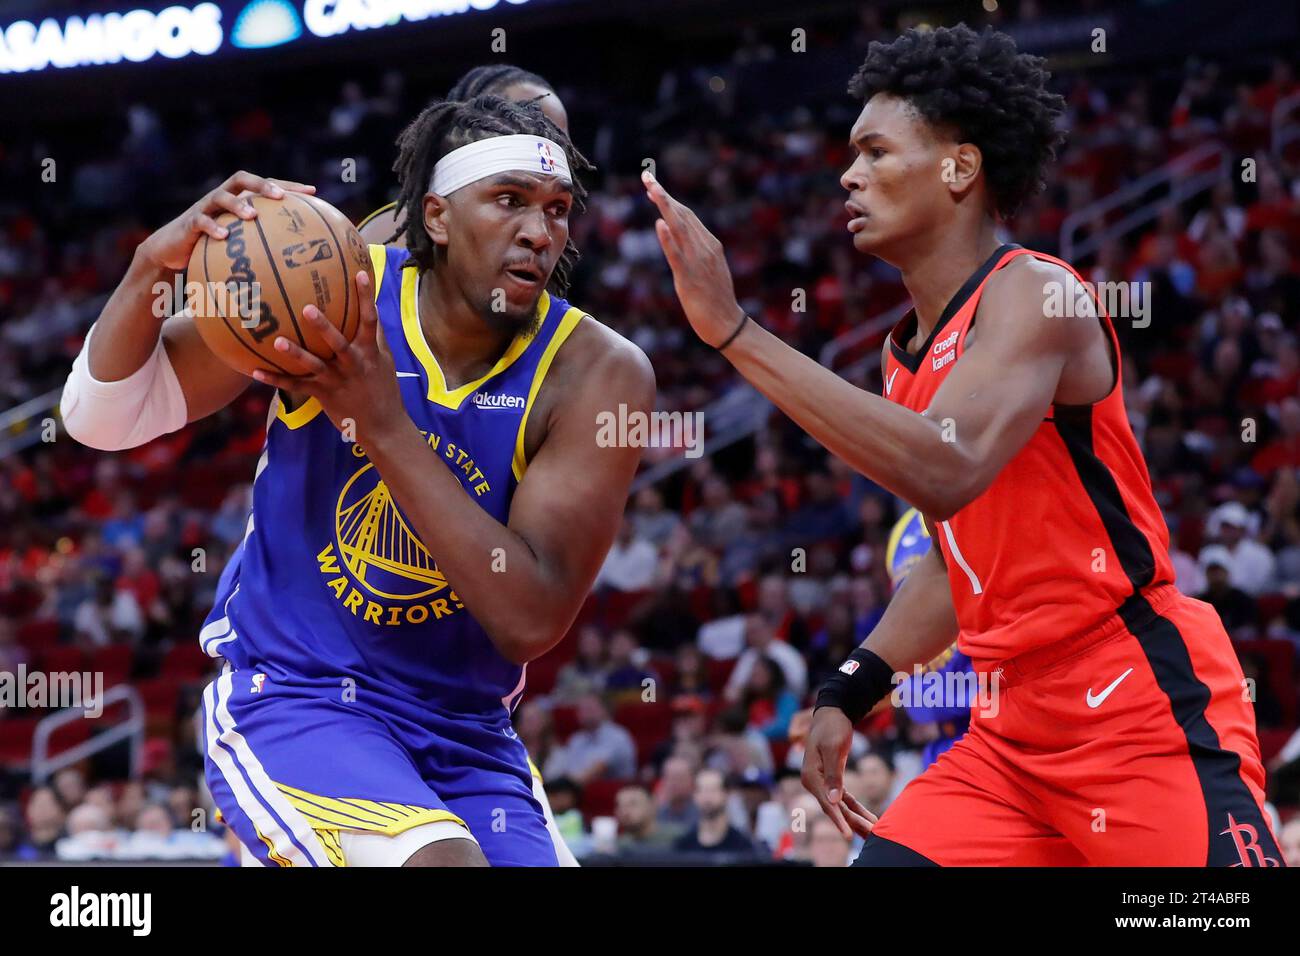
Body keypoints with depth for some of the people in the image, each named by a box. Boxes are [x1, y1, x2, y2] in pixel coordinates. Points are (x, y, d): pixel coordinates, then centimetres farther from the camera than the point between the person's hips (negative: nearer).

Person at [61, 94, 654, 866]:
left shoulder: (598, 373, -11)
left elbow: (531, 620, -20)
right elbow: (103, 416, -2)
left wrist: (384, 425, -28)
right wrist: (153, 268, -23)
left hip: (463, 735, 3)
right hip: (287, 697, -3)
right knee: (443, 861, -28)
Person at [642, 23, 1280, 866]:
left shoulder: (1035, 295, -13)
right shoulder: (910, 351, 12)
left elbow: (947, 471, -31)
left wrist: (734, 329, -31)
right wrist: (849, 694, 11)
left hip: (1143, 712, -8)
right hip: (1016, 728, 9)